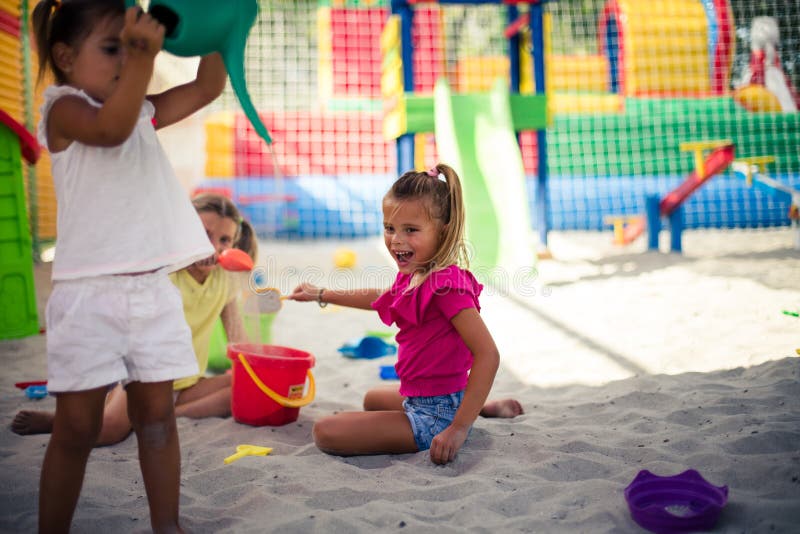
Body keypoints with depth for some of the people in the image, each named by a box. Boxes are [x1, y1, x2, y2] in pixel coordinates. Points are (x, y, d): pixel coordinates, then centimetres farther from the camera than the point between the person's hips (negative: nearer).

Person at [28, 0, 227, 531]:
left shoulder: (144, 112, 16)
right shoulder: (65, 107, -2)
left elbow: (209, 86, 15)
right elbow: (111, 128, -23)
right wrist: (144, 55, -32)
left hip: (153, 289, 6)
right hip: (90, 293, -5)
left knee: (157, 416, 9)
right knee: (77, 427, 3)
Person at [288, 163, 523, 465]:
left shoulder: (446, 284, -24)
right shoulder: (413, 276, 5)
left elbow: (488, 355, -29)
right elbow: (383, 298, 29)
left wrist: (459, 429, -30)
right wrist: (321, 295, 35)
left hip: (436, 415, -9)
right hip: (417, 400, 9)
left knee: (325, 432, -15)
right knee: (373, 399, 42)